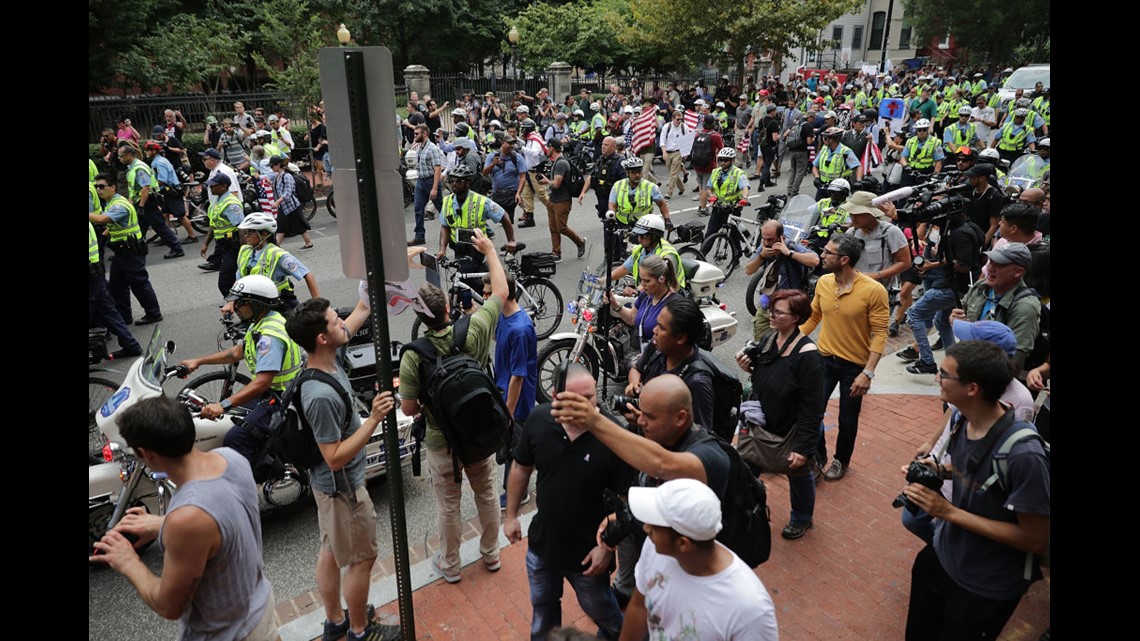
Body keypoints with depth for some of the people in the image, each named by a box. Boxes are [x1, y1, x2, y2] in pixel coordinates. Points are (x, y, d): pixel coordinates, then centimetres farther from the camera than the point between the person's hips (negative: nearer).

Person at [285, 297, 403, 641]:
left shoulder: (331, 355, -9)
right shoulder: (320, 396, -34)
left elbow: (362, 309, 1)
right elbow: (335, 458, -28)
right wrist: (374, 419, -32)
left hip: (330, 484, 9)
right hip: (343, 487, -9)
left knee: (331, 551, 23)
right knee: (361, 559, 11)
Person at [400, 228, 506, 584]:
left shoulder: (413, 356, -24)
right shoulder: (474, 331, -20)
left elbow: (408, 409, -17)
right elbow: (501, 291, -5)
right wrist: (489, 249, 5)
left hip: (441, 441, -2)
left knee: (448, 505, 17)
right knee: (486, 494, 22)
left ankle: (450, 566, 37)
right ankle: (491, 554, 42)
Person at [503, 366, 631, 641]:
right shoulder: (539, 419, -16)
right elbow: (521, 468, 0)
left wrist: (607, 547, -17)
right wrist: (511, 515, 5)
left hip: (588, 553, -3)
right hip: (542, 542, 3)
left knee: (600, 610, 24)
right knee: (542, 605, 28)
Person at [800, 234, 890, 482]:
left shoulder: (874, 291, -20)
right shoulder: (823, 282, -5)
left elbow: (880, 334, -17)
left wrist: (868, 373, -21)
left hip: (855, 366, -3)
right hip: (823, 359, 3)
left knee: (847, 420, 13)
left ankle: (841, 461, 39)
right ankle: (817, 457, 27)